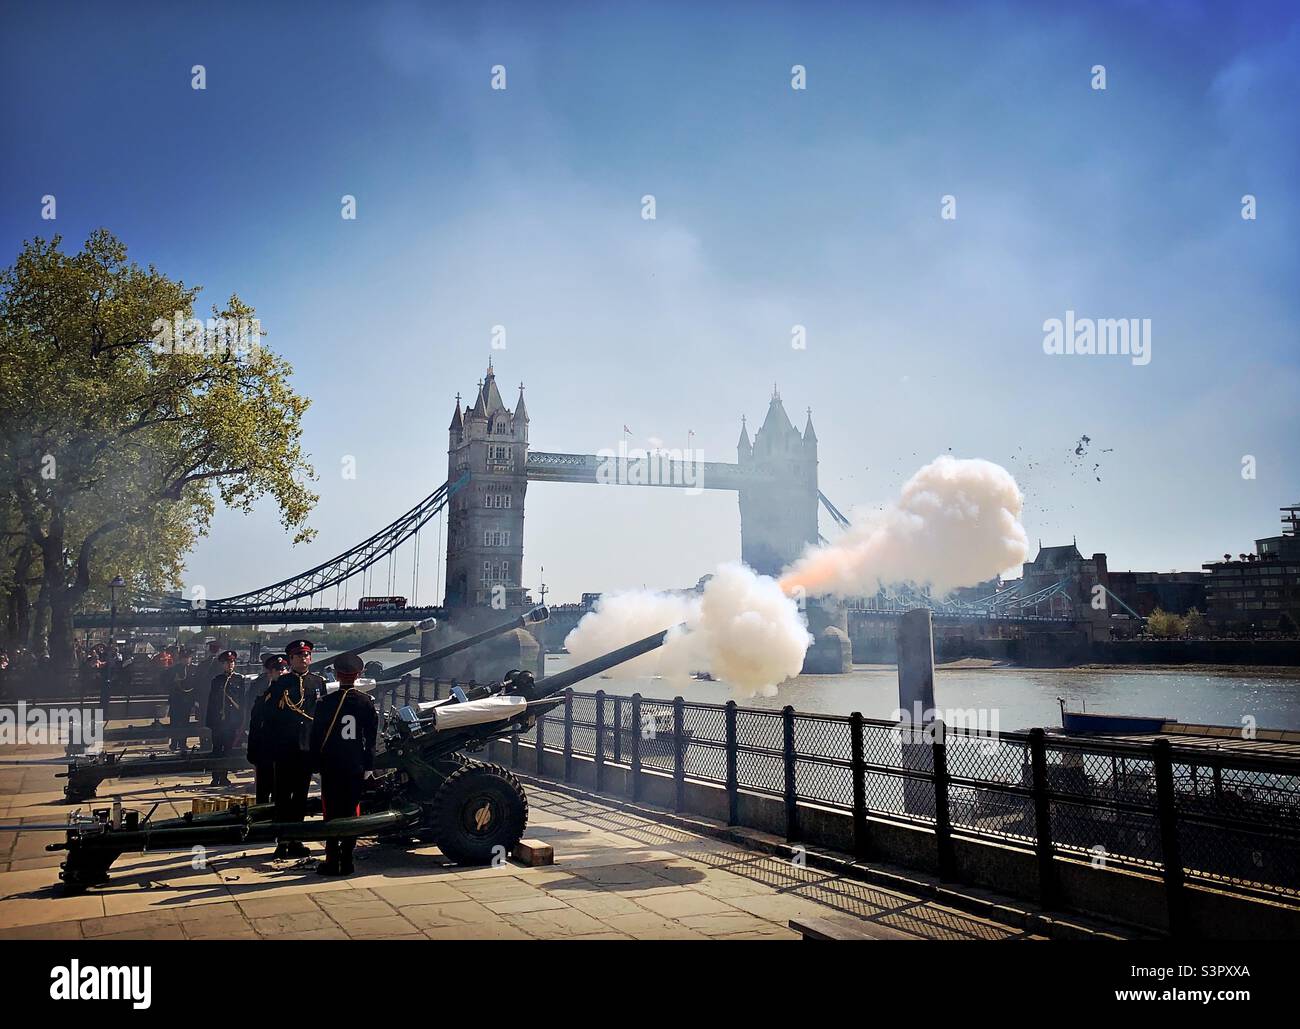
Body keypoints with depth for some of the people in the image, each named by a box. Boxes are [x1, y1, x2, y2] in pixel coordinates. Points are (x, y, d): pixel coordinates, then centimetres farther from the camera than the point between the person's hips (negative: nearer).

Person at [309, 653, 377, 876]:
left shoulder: (325, 702, -7)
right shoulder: (367, 702, -1)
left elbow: (316, 736, -3)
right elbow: (372, 737, 3)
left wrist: (317, 763, 7)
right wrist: (368, 764, 11)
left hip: (331, 766, -2)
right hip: (356, 767, 2)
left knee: (331, 812, 5)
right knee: (352, 812, 9)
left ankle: (332, 862, 3)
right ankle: (347, 862, 10)